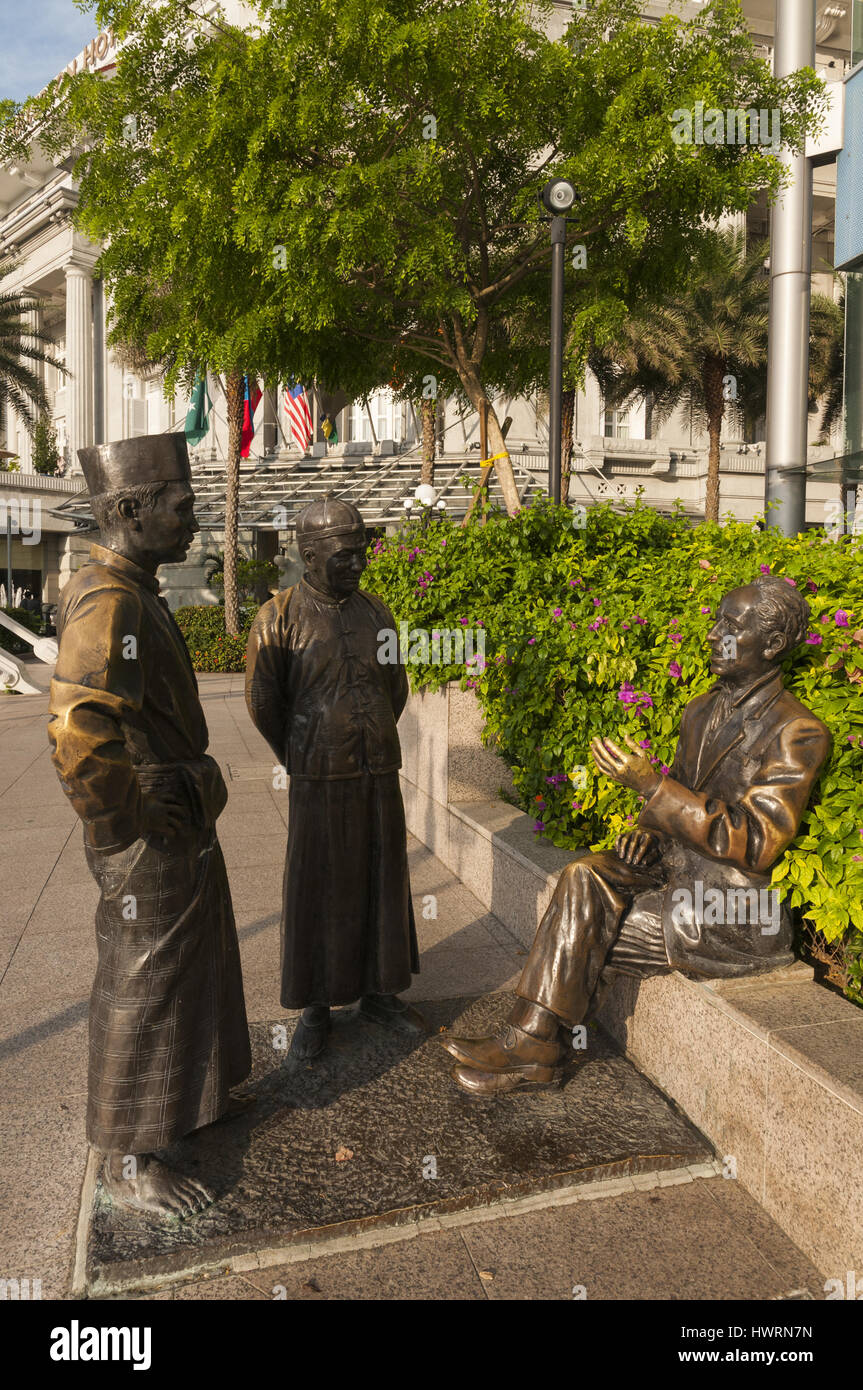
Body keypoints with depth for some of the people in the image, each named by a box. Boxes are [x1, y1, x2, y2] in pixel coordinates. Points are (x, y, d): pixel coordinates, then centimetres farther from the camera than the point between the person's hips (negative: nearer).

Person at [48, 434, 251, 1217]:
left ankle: (189, 1098, 45)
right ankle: (129, 1160, 24)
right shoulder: (108, 606, -24)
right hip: (151, 849, -10)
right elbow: (80, 743, -35)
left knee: (194, 972, 24)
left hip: (184, 834, 10)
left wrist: (184, 808, 17)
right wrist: (131, 827, -21)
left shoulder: (136, 595, 9)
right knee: (143, 994, 6)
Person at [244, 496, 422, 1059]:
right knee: (318, 891, 5)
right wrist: (301, 764, 8)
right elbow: (263, 702, 0)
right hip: (320, 781, -4)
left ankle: (379, 991, 28)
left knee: (382, 883, 12)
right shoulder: (279, 619, -7)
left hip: (380, 775, 4)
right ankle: (316, 1008, 19)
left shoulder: (377, 611, 6)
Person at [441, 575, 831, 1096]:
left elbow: (753, 845, -21)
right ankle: (532, 1041, -20)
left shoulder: (798, 734, -16)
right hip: (674, 863, 7)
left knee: (583, 940, -18)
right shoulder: (703, 710, 10)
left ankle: (535, 1047, 3)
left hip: (733, 903, -7)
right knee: (584, 879, -20)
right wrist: (649, 830, -2)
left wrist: (650, 783, -27)